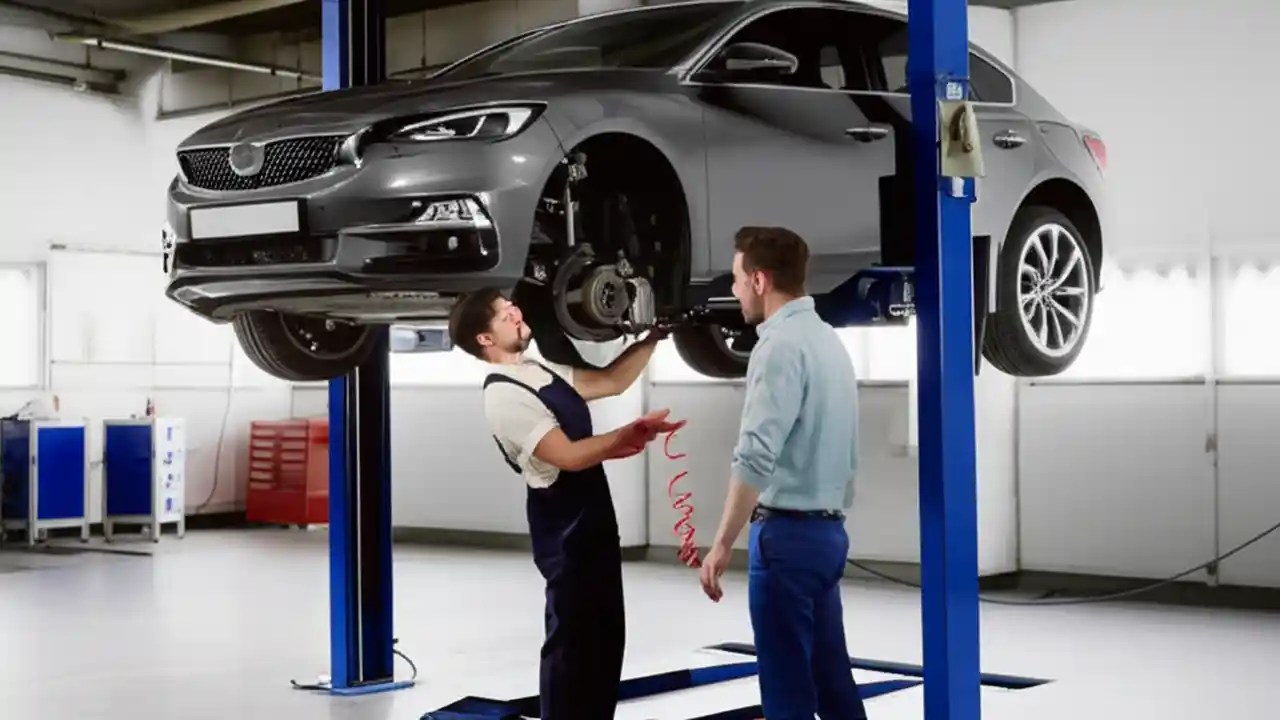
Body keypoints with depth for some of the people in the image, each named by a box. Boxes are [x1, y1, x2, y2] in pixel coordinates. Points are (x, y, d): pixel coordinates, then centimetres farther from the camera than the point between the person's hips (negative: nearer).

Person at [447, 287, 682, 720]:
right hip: (566, 535, -9)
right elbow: (568, 456, -24)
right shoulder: (504, 395, -18)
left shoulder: (542, 372, 10)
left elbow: (611, 381, 14)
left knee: (604, 637, 15)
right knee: (572, 640, -1)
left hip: (593, 524, 9)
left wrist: (653, 337, 6)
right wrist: (631, 434, -27)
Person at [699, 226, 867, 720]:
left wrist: (722, 544, -20)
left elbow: (756, 456, -23)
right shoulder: (828, 339, 13)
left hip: (787, 532, -9)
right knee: (831, 675, 14)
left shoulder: (781, 344, -15)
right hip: (827, 529, 9)